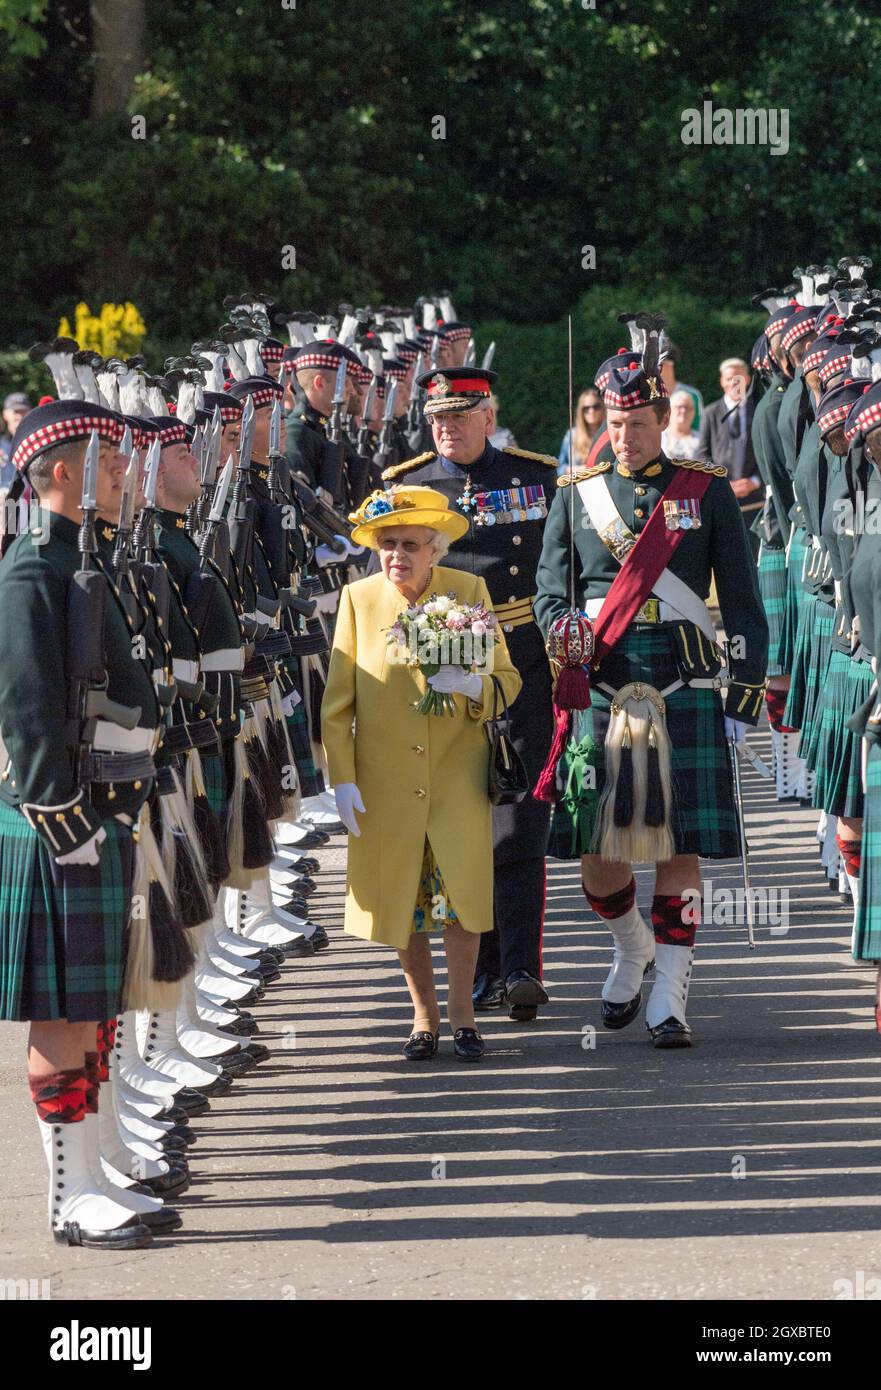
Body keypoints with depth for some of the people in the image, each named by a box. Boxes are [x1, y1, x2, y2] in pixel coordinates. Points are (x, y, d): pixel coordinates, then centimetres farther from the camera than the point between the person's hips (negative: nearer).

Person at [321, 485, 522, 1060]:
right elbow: (337, 700, 1)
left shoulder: (470, 591, -2)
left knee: (463, 885, -10)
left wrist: (470, 685, -24)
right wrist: (342, 778, -6)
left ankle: (462, 1012, 6)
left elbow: (507, 680, -2)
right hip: (386, 781, 1)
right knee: (402, 900, 7)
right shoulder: (359, 598, 0)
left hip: (458, 775, -1)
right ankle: (425, 1015, 23)